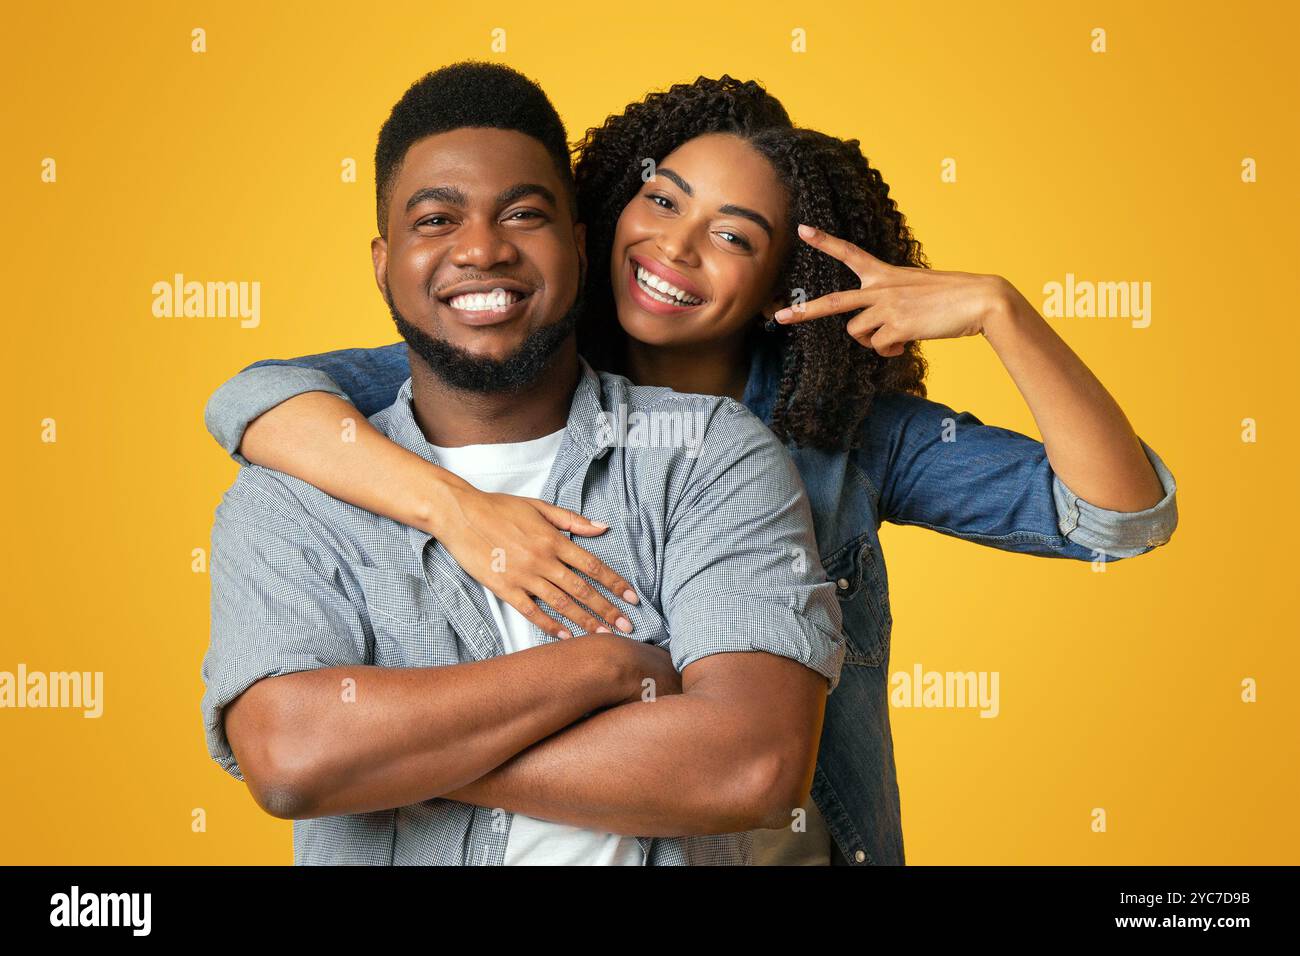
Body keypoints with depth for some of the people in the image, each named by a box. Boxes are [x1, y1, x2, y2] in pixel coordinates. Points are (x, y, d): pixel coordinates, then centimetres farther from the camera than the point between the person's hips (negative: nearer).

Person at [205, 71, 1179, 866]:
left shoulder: (846, 430, -10)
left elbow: (1125, 518, -14)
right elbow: (253, 397, -22)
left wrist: (997, 309, -27)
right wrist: (453, 503, -37)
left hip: (800, 842, 1)